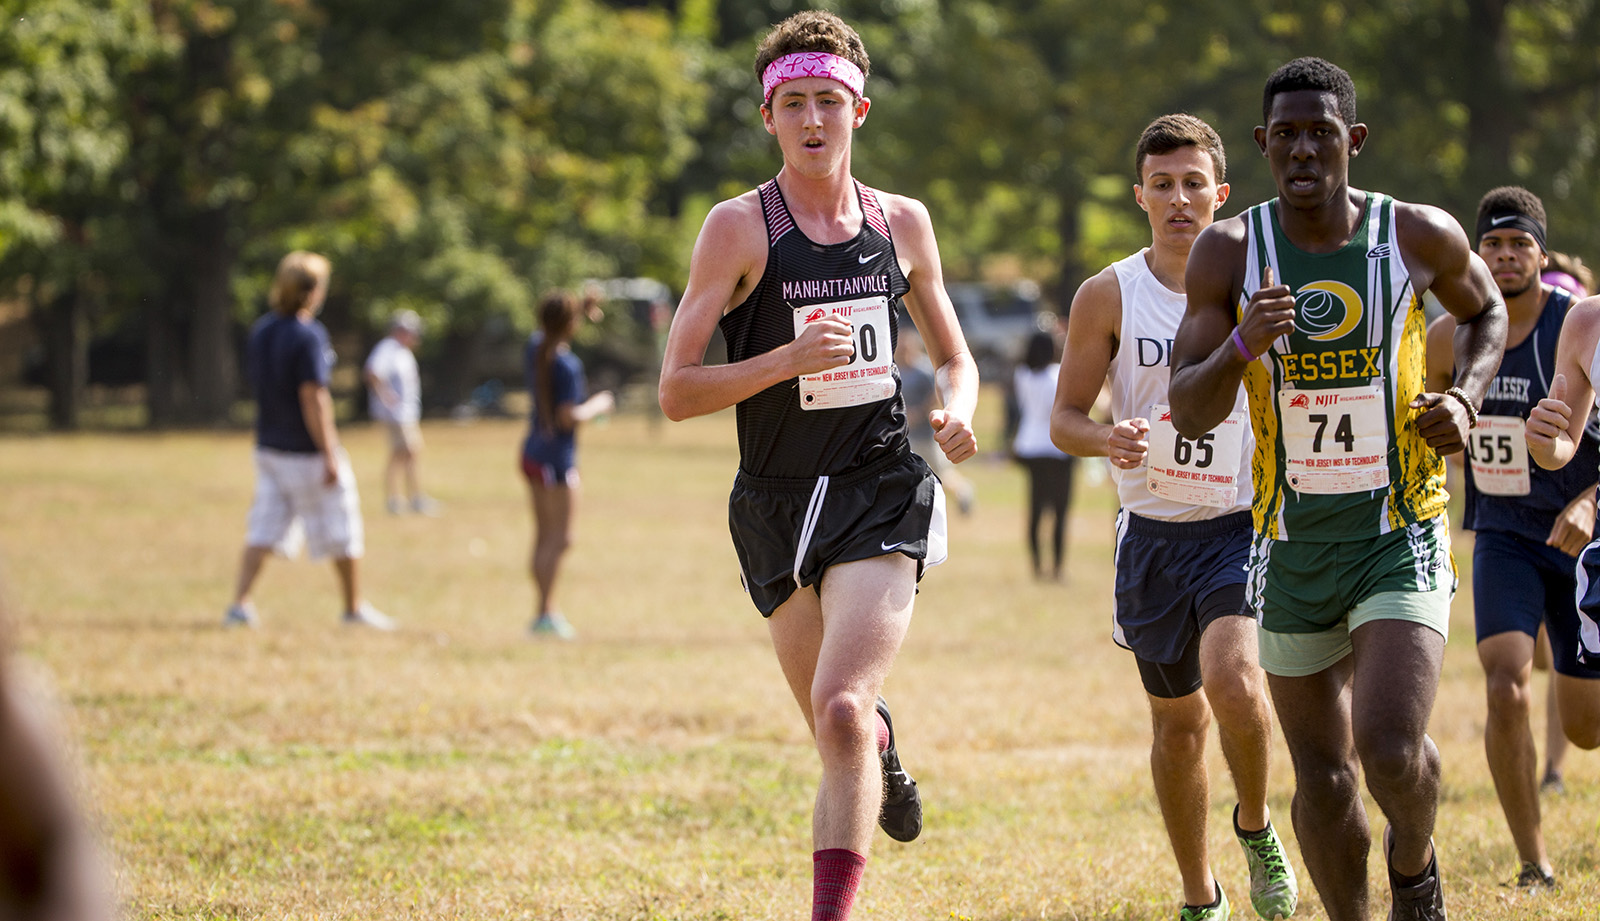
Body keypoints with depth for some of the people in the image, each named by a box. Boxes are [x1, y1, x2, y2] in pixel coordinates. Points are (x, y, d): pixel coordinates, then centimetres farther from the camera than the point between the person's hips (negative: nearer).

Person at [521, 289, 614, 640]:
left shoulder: (534, 347, 4)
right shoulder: (566, 365, -19)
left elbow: (551, 334, 30)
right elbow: (569, 417, -22)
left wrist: (582, 310, 22)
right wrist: (597, 405, -5)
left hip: (533, 451, 9)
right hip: (557, 457, -9)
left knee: (545, 536, 14)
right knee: (560, 539, -6)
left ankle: (546, 610, 19)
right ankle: (544, 614, -10)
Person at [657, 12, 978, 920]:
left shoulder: (903, 222, 7)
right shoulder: (740, 227, -3)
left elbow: (955, 355, 21)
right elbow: (677, 391, -7)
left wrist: (959, 412, -2)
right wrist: (791, 357, -21)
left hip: (883, 495, 0)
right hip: (777, 505, 0)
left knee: (841, 708, -22)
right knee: (842, 733, 13)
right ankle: (882, 742, 51)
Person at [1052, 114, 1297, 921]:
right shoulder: (1109, 296, -2)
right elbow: (1064, 417, 0)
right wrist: (1107, 439, -22)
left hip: (1245, 525, -2)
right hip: (1154, 533, 2)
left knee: (1232, 678, -26)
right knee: (1176, 719, 11)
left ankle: (1256, 827, 2)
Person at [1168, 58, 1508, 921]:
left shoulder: (1419, 236, -6)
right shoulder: (1229, 253, -5)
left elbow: (1486, 310, 17)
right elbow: (1190, 414, -7)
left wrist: (1465, 398, -2)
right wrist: (1241, 345, -26)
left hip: (1401, 535, -2)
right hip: (1291, 546, 2)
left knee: (1390, 749, -20)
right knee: (1323, 780, 7)